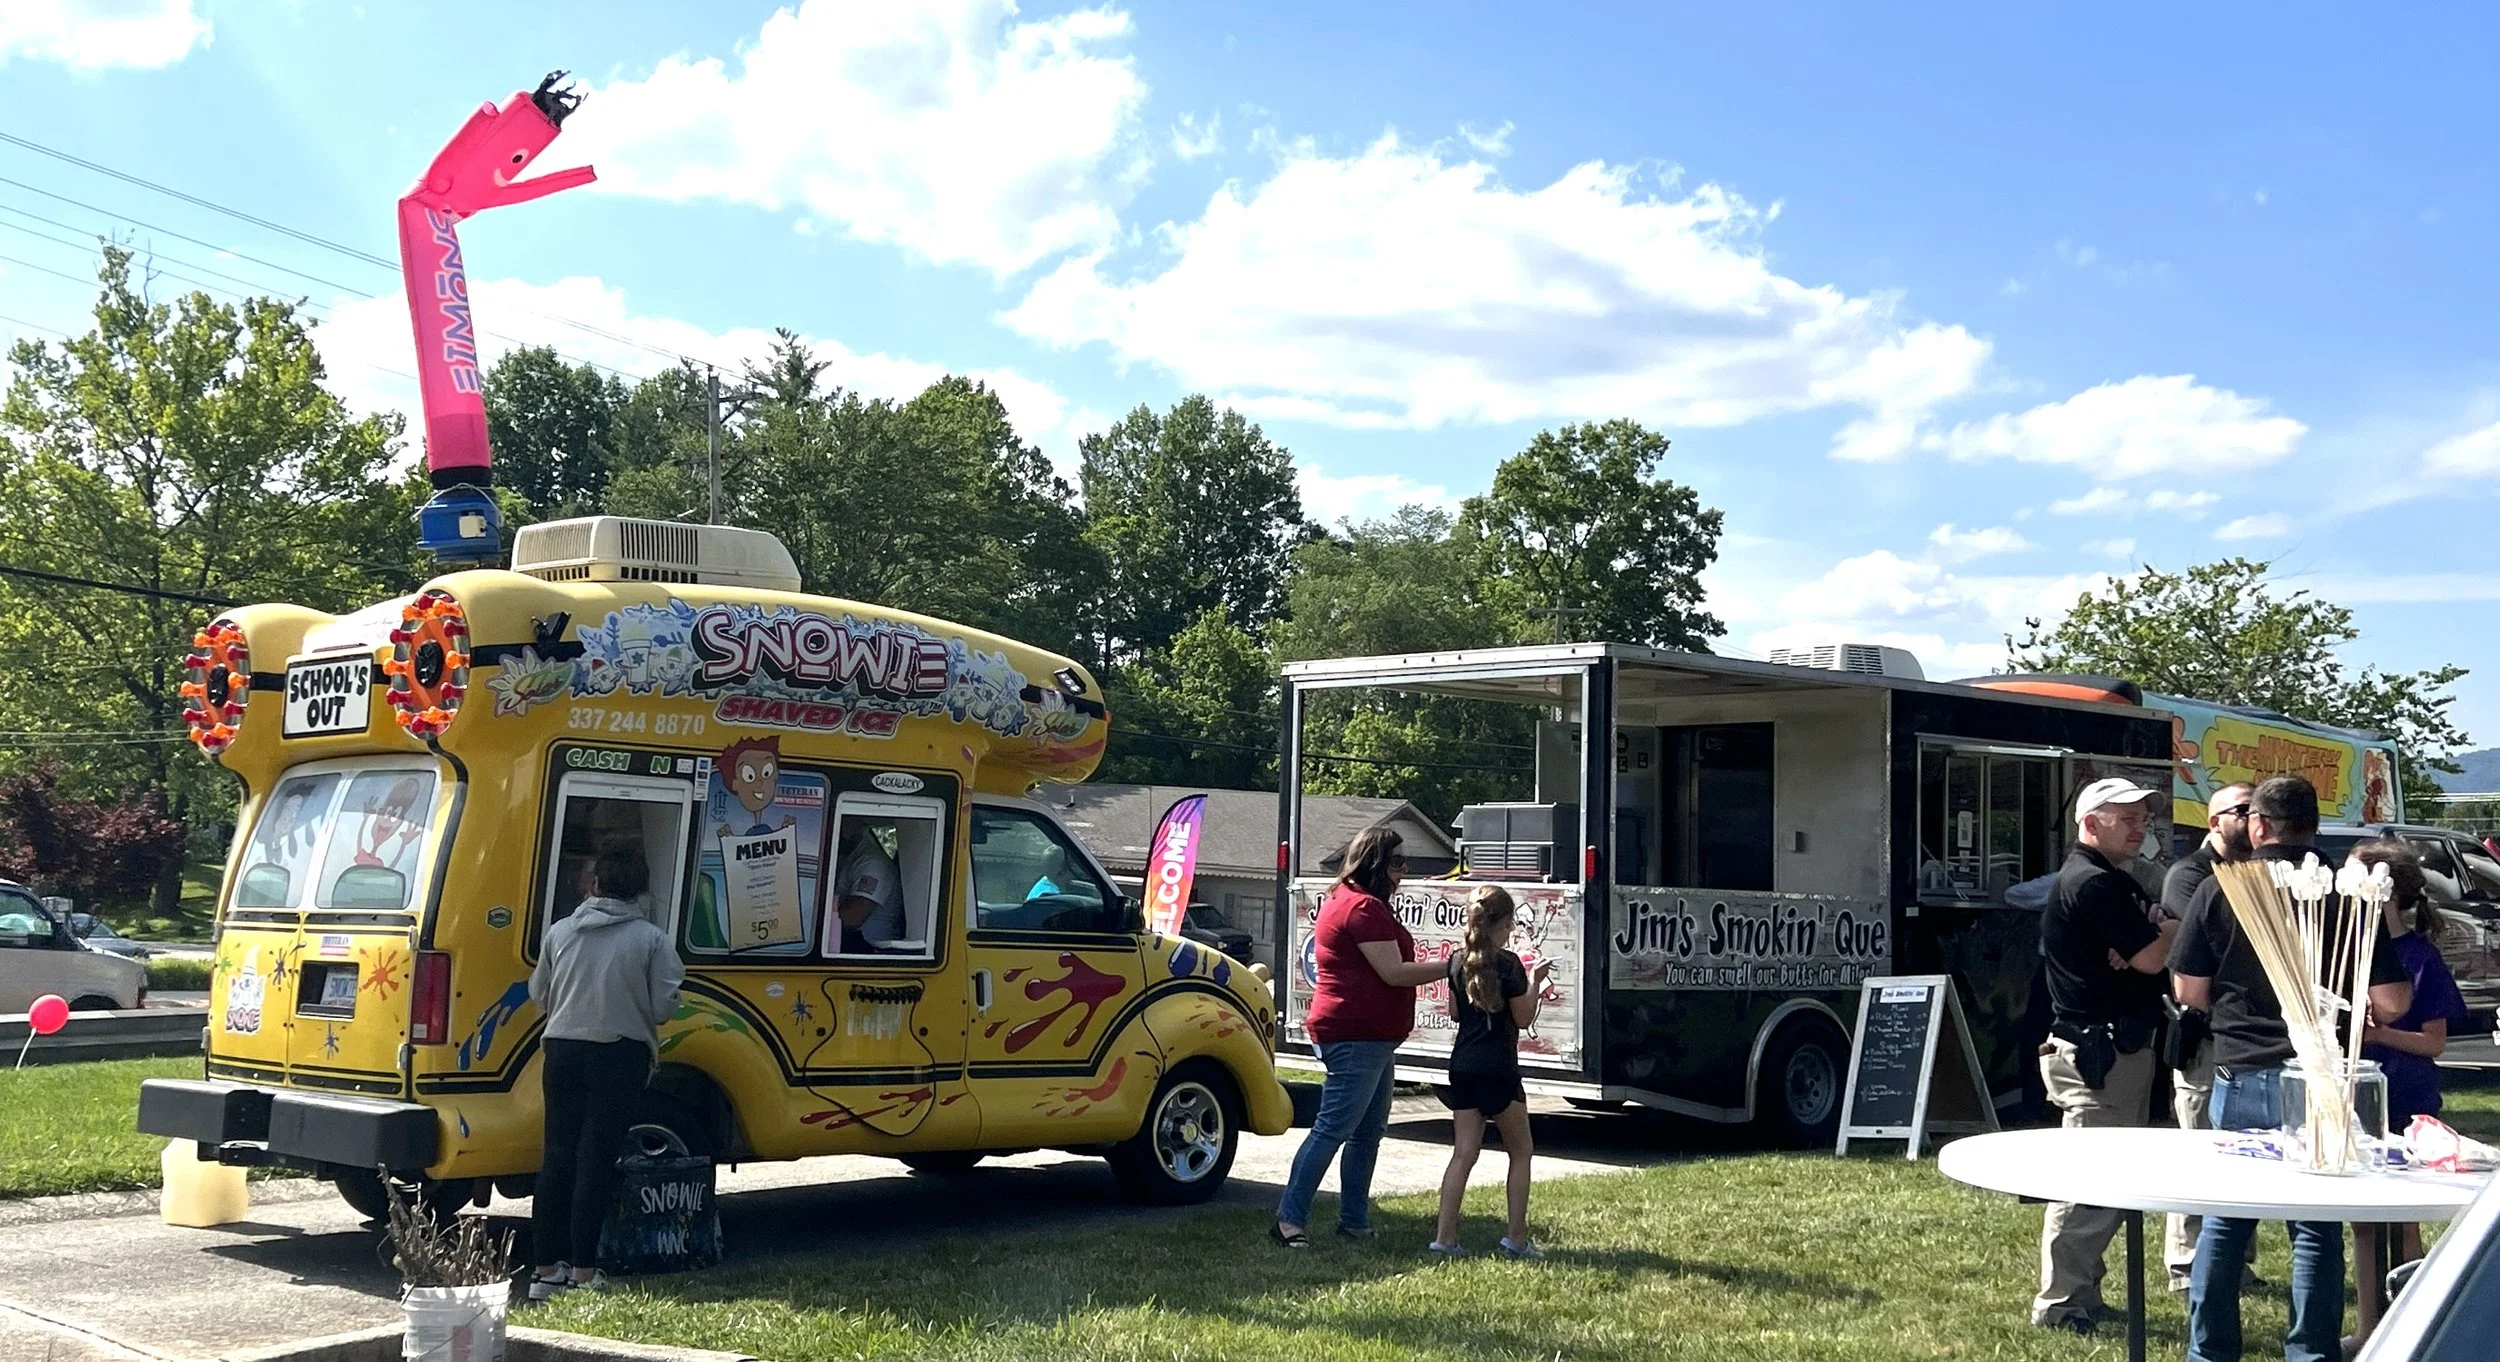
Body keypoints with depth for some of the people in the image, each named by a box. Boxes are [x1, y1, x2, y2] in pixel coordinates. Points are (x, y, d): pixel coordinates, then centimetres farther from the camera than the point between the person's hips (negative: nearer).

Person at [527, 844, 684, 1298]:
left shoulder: (561, 931, 3)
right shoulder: (651, 939, -7)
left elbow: (539, 996, 11)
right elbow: (663, 1006, -8)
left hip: (563, 1051, 3)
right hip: (621, 1054, -3)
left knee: (557, 1155, 10)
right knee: (597, 1159, 1)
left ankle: (547, 1267, 14)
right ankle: (583, 1270, 3)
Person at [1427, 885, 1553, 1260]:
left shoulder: (1458, 962, 6)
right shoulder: (1507, 964, -13)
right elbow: (1523, 1019, -7)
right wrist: (1535, 982, 6)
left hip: (1462, 1066, 6)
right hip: (1497, 1070, -6)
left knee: (1464, 1152, 6)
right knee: (1521, 1151, 8)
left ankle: (1444, 1237, 0)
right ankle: (1516, 1238, 7)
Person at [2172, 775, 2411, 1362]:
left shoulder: (2218, 891, -4)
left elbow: (2189, 991, -1)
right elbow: (2392, 1002, -7)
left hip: (2239, 1076, 1)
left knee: (2223, 1220, 13)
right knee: (2316, 1229, 8)